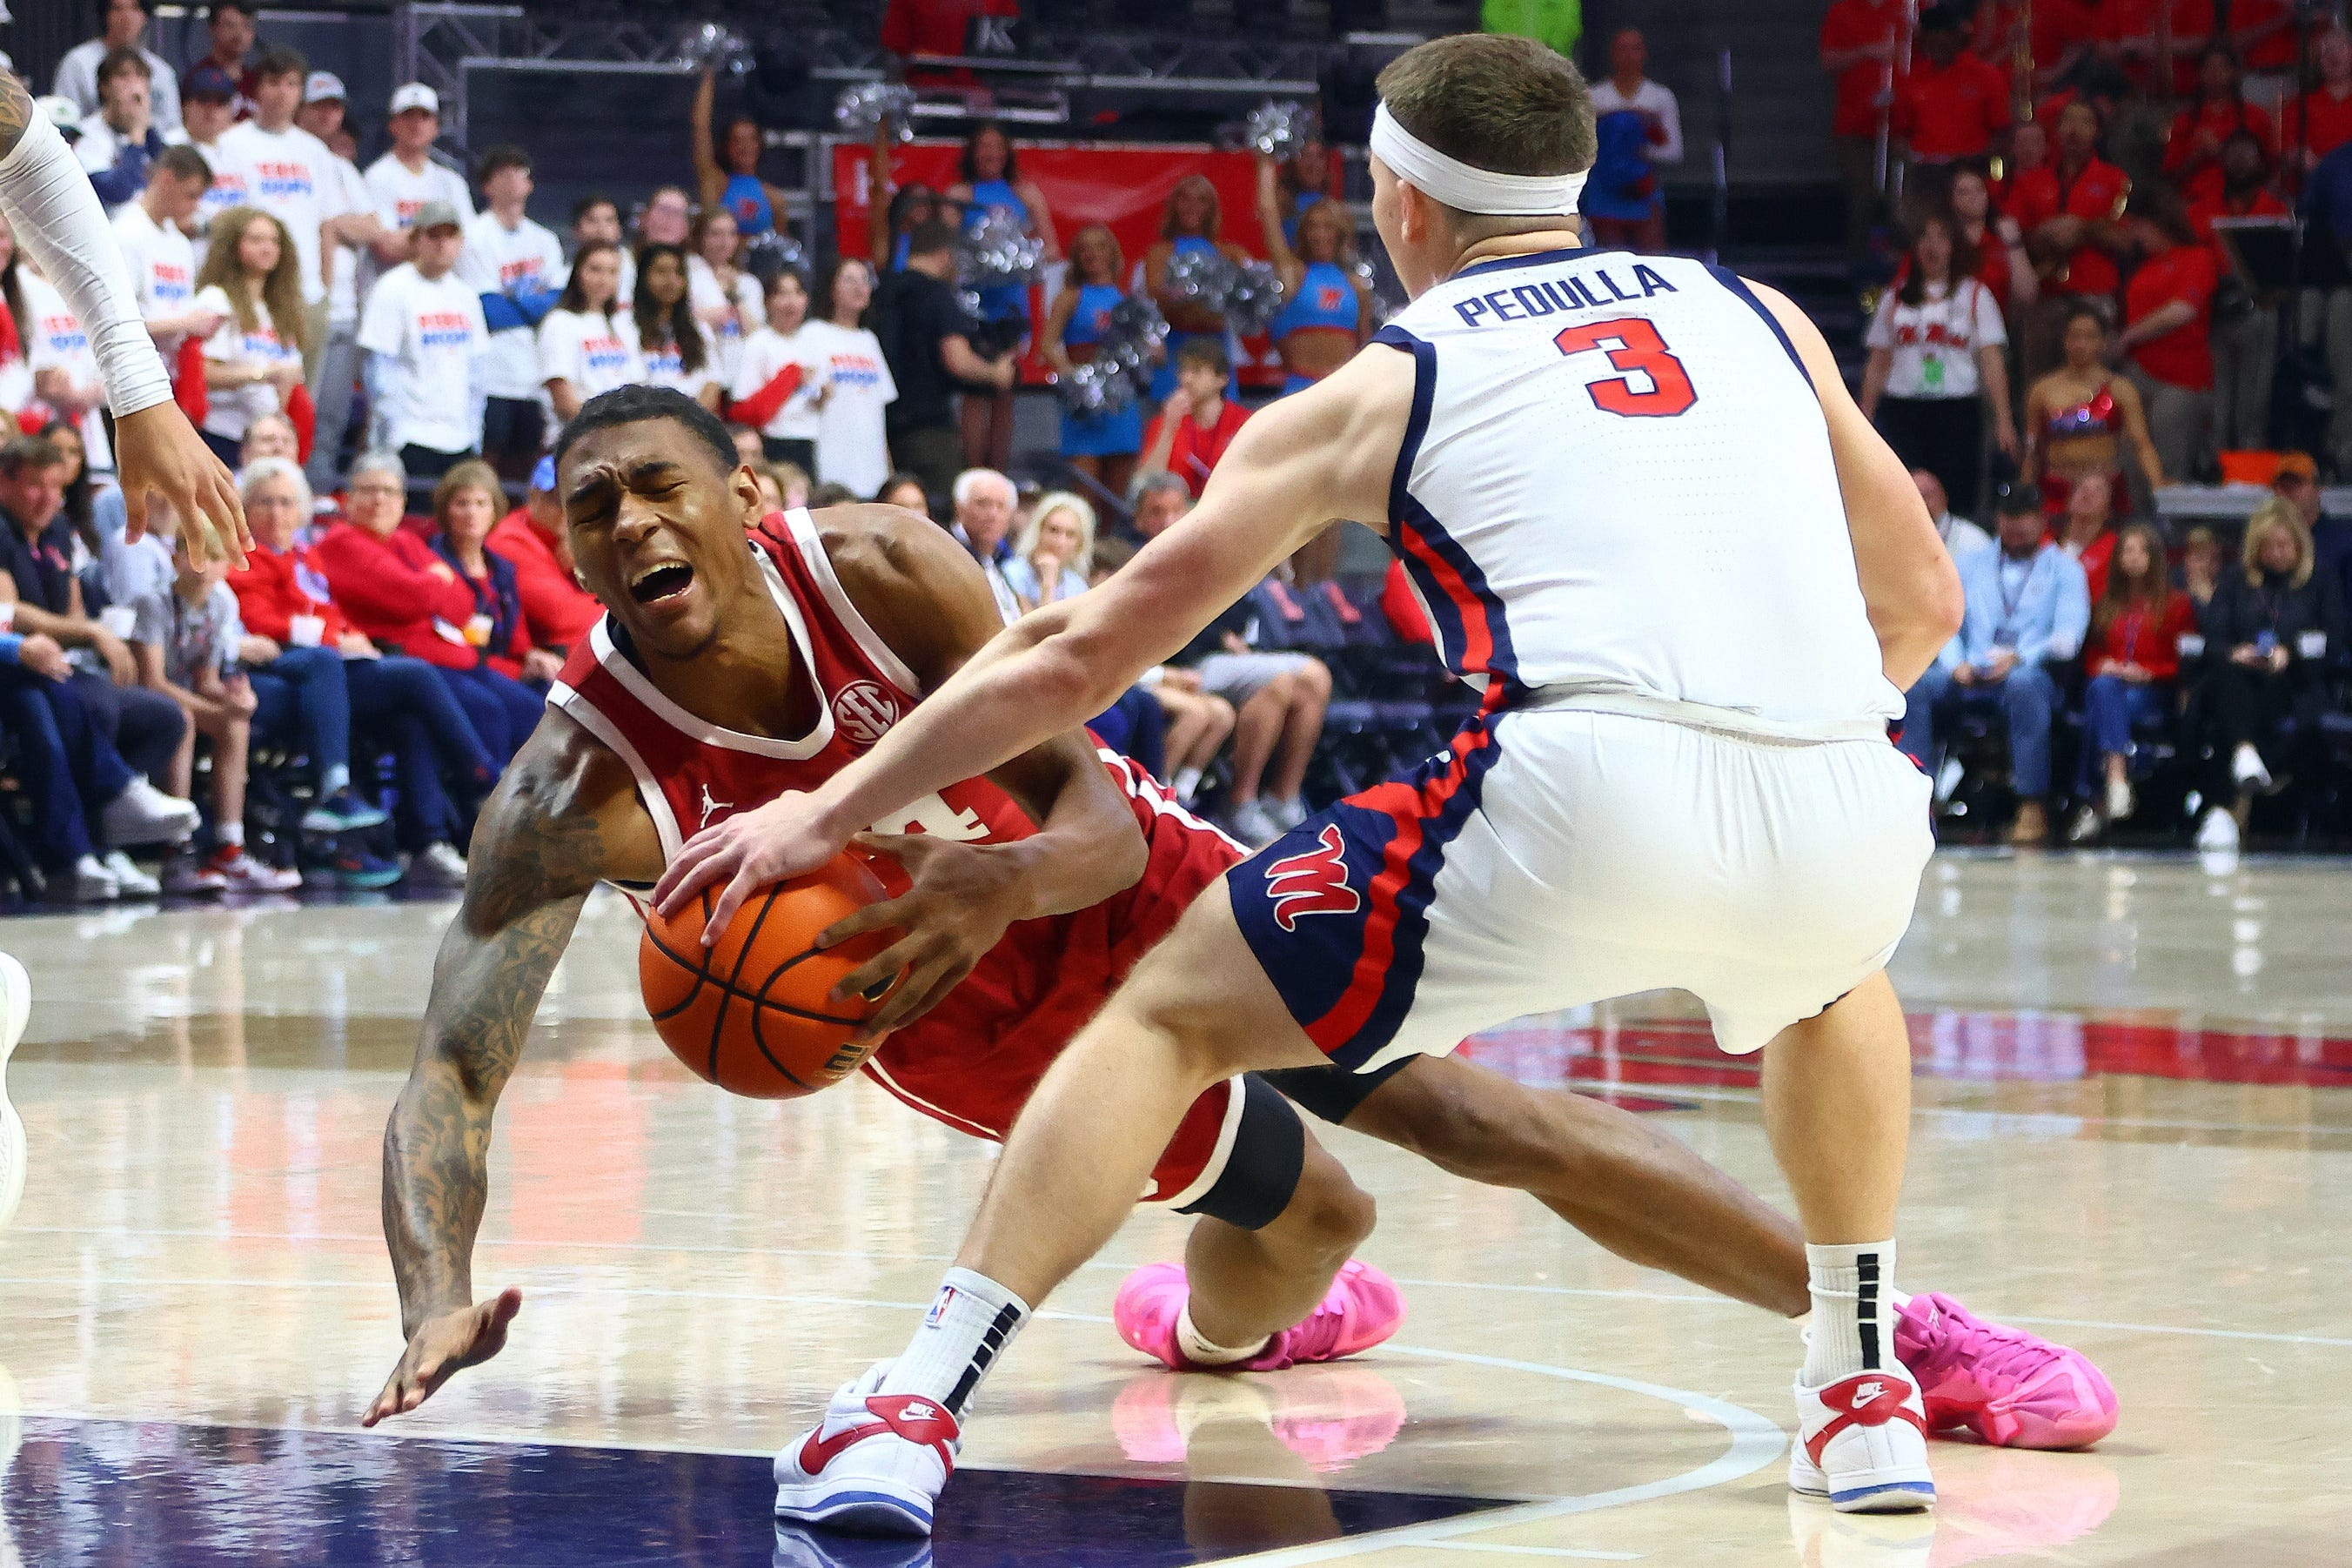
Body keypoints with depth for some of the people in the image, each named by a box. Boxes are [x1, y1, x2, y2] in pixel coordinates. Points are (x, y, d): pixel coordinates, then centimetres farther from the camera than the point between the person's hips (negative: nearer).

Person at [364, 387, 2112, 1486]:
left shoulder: (881, 568, -27)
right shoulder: (584, 784, -29)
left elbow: (1101, 816, -24)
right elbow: (450, 1072, -33)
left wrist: (1000, 879, -48)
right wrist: (438, 1296, -52)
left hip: (1146, 892, 0)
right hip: (1000, 1034, 0)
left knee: (1482, 1118, -9)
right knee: (1311, 1211, 11)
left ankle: (1902, 1322, -2)